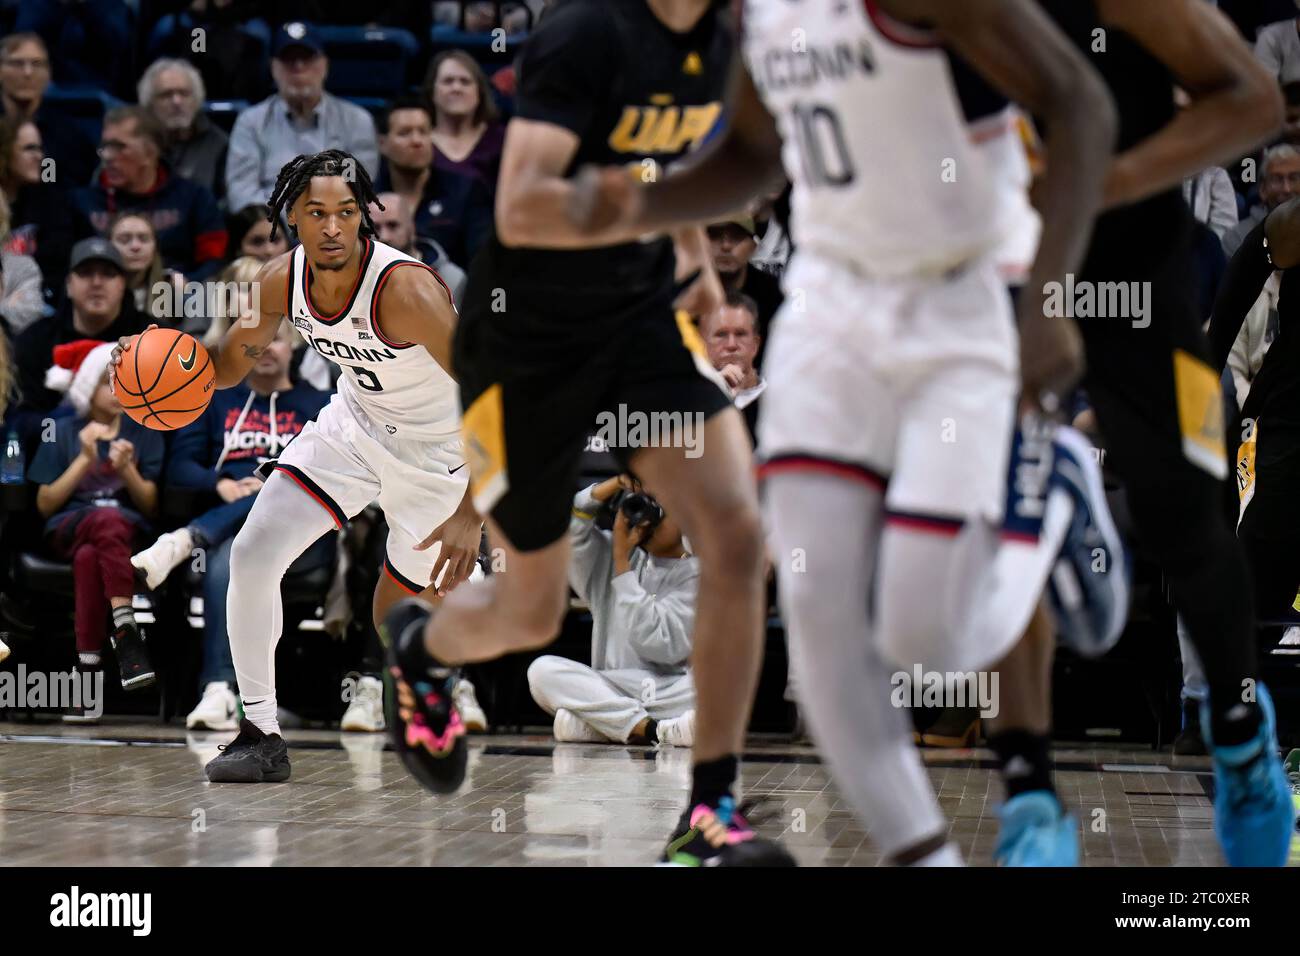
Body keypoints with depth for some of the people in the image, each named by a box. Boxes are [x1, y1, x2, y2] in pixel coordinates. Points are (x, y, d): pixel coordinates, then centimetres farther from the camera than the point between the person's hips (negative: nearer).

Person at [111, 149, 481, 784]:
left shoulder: (406, 290, -34)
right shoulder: (281, 281, -16)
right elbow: (233, 361, 3)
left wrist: (471, 513, -34)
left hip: (436, 447, -5)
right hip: (353, 423, 5)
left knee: (401, 601, 10)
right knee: (253, 553, -11)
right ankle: (261, 736, -3)